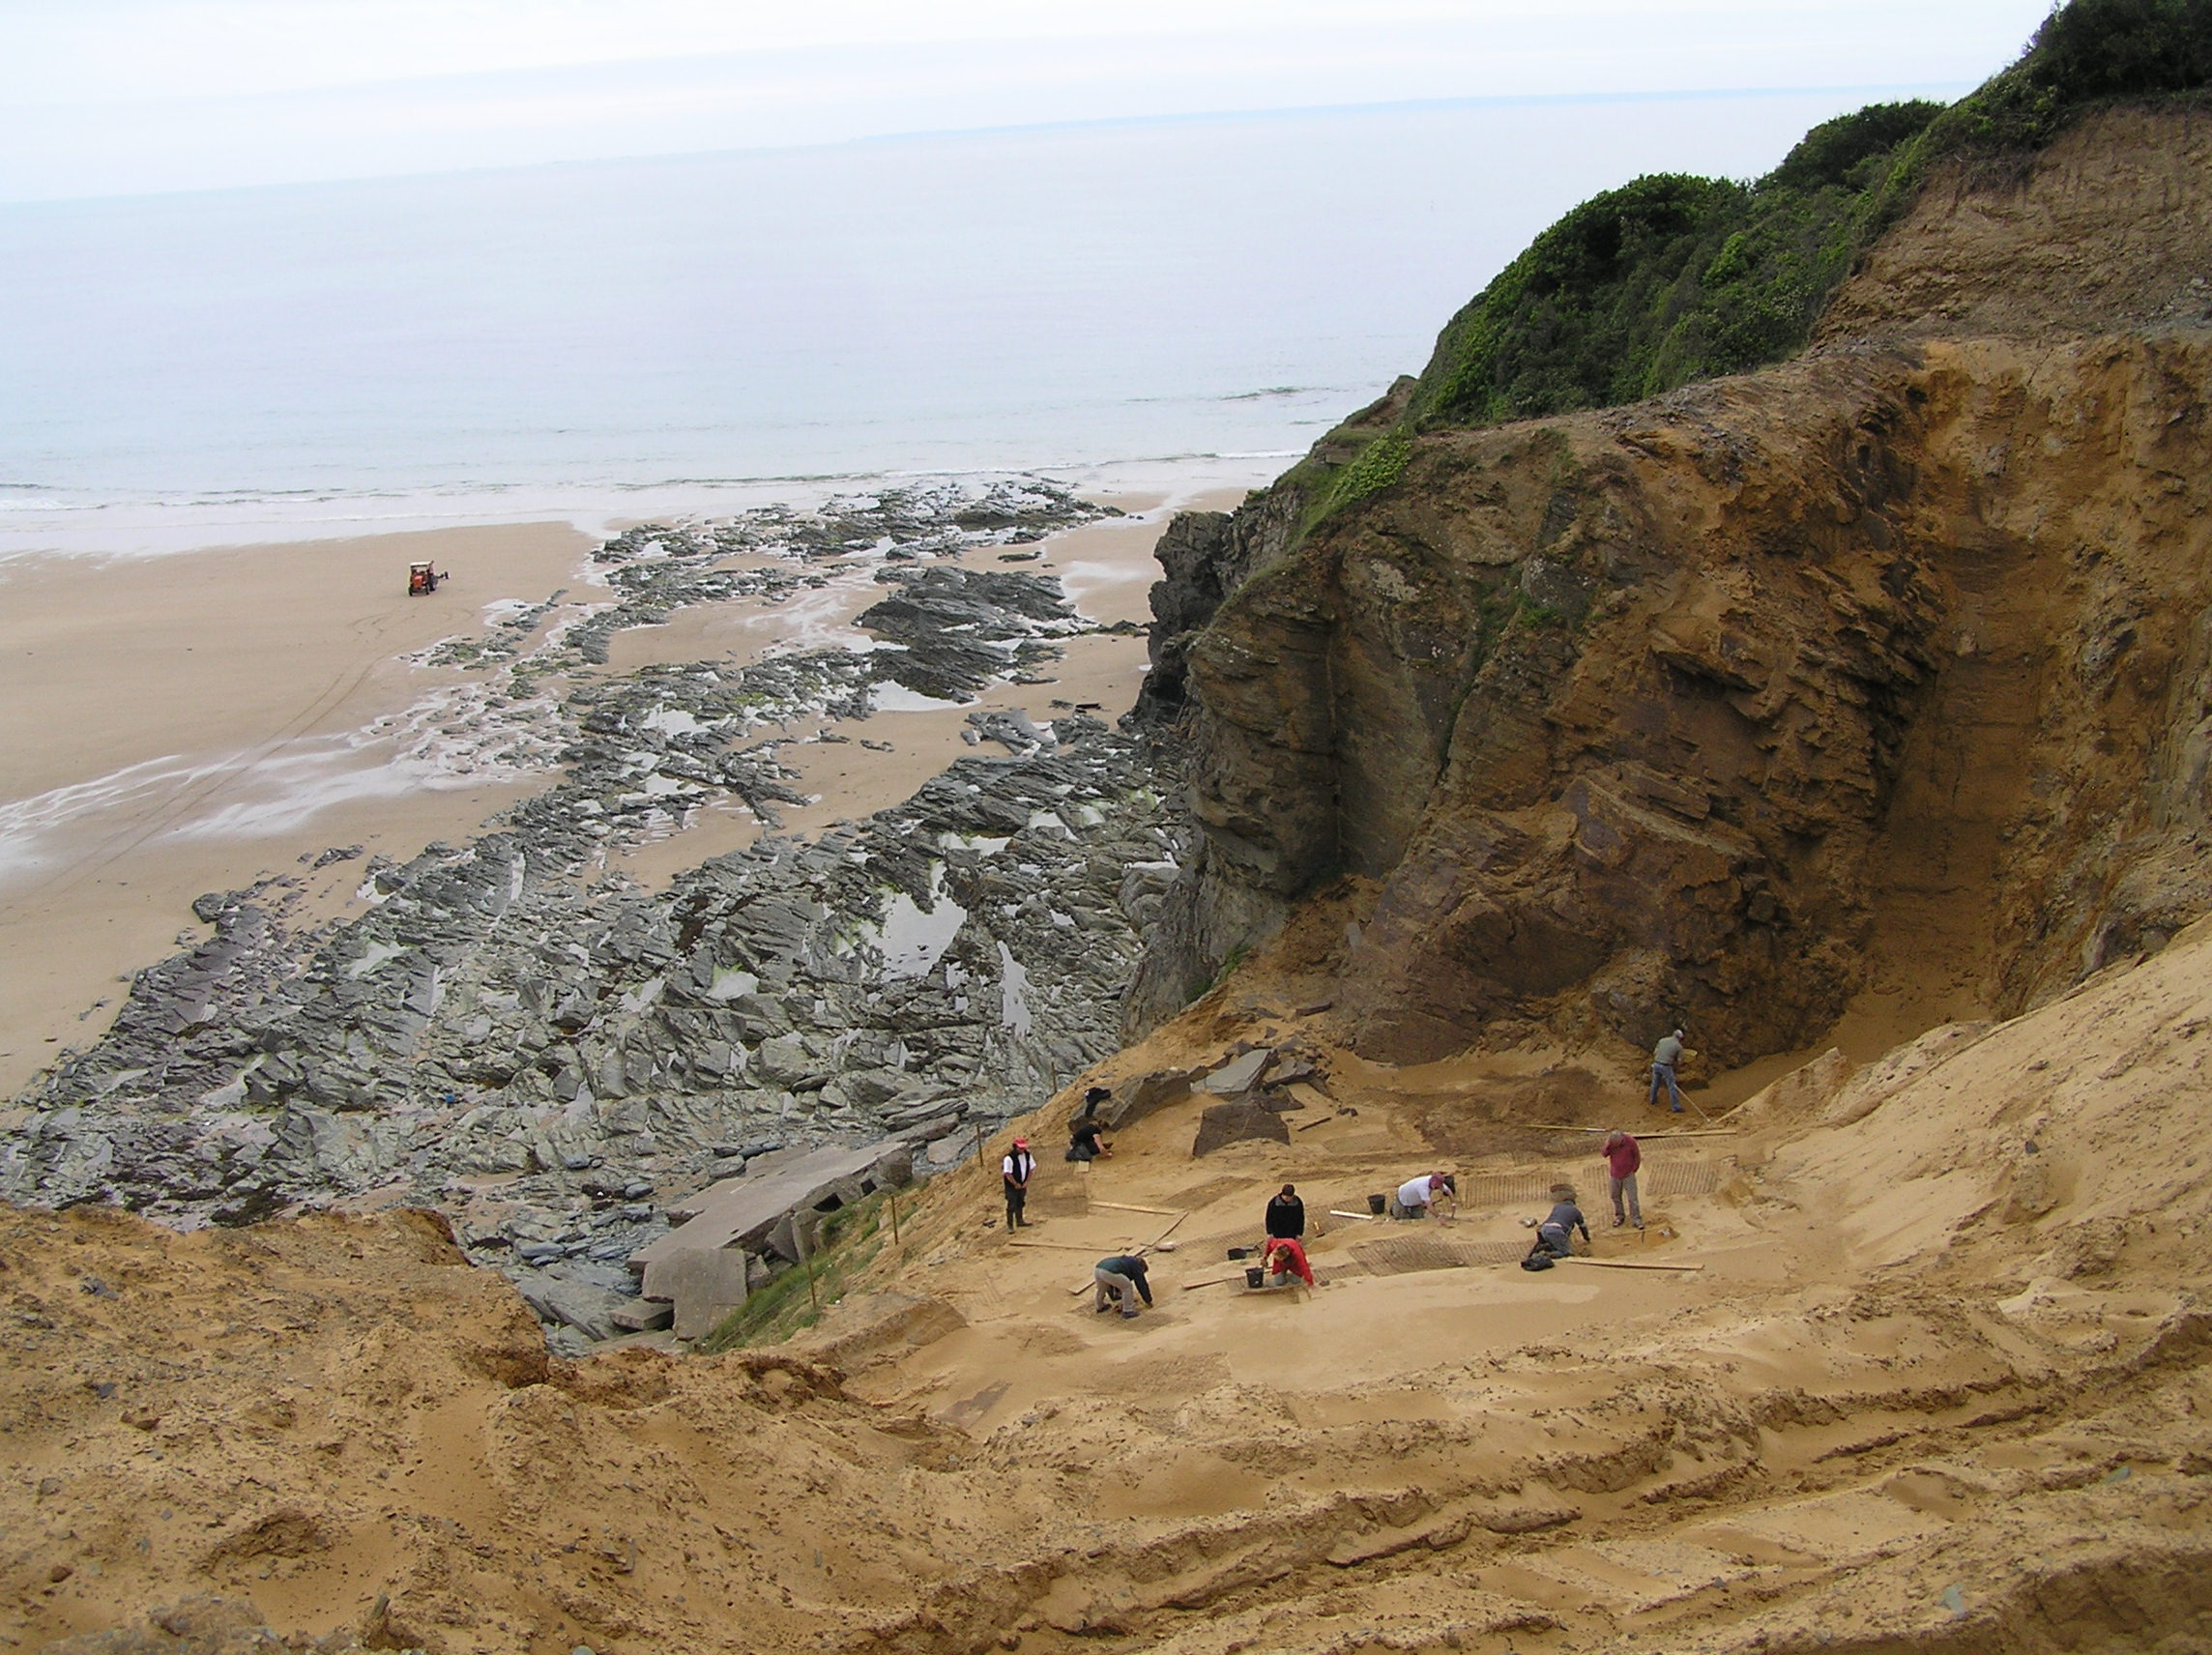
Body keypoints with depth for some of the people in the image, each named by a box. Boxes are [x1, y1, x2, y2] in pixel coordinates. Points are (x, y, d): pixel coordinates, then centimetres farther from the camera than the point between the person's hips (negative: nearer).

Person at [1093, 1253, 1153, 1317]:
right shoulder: (1136, 1265, 18)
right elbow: (1142, 1284, 19)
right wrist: (1148, 1301, 31)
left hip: (1097, 1269, 8)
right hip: (1109, 1273, -8)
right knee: (1127, 1287, 12)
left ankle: (1100, 1307, 52)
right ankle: (1128, 1311, 15)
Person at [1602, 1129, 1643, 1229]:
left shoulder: (1630, 1141, -19)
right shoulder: (1610, 1141, -13)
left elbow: (1637, 1156, -5)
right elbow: (1603, 1154, -14)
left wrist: (1633, 1170, -1)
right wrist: (1607, 1146, -31)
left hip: (1628, 1174, -3)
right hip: (1615, 1175, 3)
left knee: (1632, 1198, -3)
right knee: (1615, 1197, 12)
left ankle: (1636, 1220, 4)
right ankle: (1619, 1217, 29)